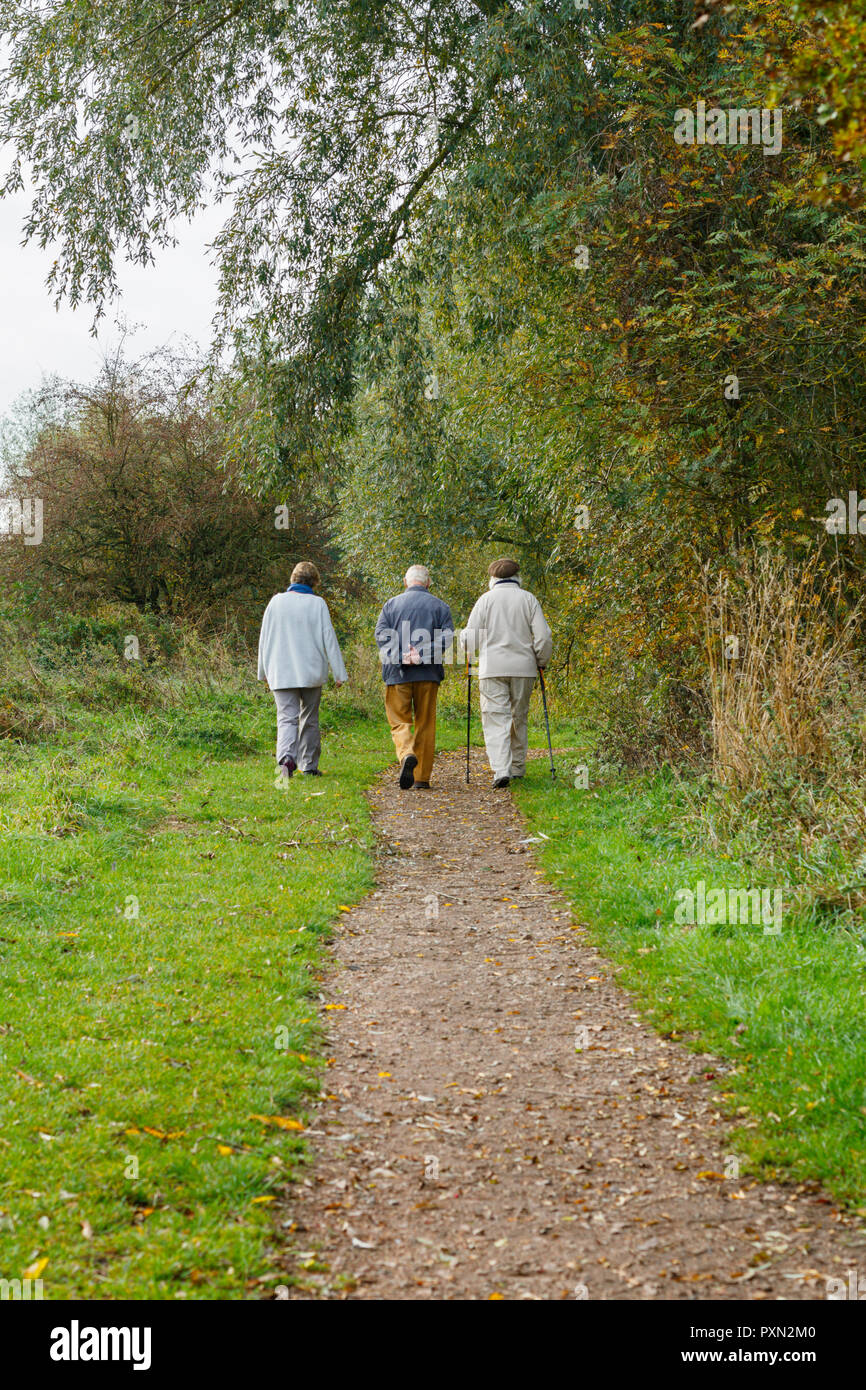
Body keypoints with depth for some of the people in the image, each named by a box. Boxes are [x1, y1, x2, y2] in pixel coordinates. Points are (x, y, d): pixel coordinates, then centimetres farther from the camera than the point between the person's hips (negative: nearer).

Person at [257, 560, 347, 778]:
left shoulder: (276, 602, 1)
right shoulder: (317, 604, -5)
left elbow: (264, 639, 6)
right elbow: (329, 640, -5)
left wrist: (263, 672, 16)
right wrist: (339, 673, -1)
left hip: (282, 674, 0)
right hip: (311, 673, 0)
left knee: (287, 718, -3)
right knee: (309, 720, 13)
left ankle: (287, 757, -28)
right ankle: (309, 765, 19)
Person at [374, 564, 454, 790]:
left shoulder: (391, 604, 8)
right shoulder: (439, 606, 8)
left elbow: (381, 634, -4)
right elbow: (447, 636, -5)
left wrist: (401, 657, -12)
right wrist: (421, 655, -12)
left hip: (397, 672, -1)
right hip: (428, 673, 1)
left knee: (399, 721, 4)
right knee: (426, 724, 7)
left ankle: (406, 754, -26)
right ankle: (422, 778, 7)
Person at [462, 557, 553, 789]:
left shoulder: (487, 599, 1)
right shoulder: (528, 599, 5)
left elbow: (470, 636, 0)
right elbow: (543, 636, 0)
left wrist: (469, 657, 20)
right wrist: (541, 662, 16)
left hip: (492, 668, -2)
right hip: (523, 668, 2)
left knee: (496, 719, -5)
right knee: (519, 718, 16)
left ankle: (501, 770, -20)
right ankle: (517, 767, 24)